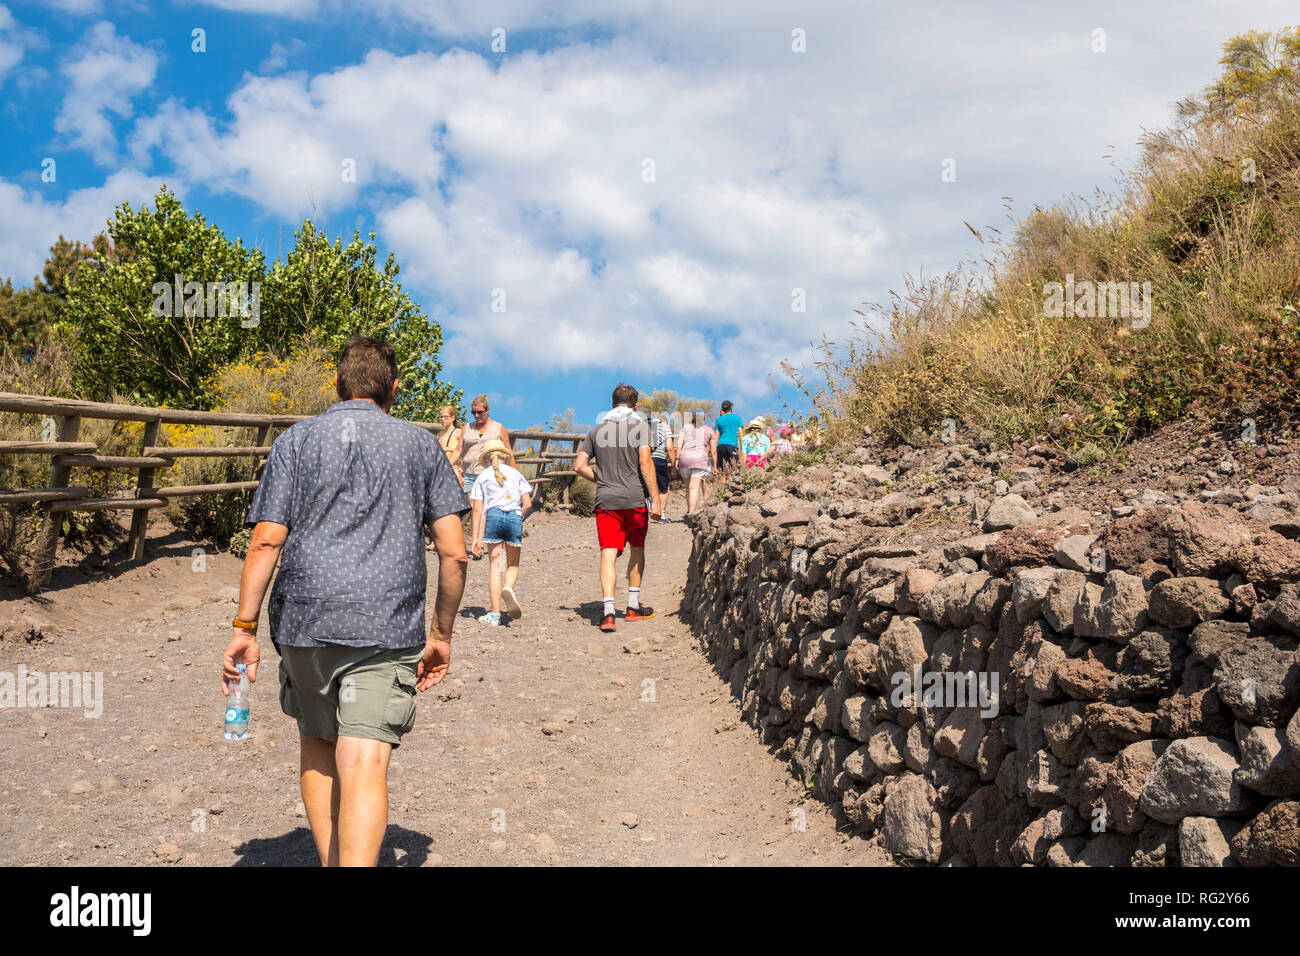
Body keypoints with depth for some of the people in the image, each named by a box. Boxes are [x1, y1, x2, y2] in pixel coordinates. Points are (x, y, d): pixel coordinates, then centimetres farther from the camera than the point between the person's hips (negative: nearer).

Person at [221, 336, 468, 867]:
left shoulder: (296, 441, 10)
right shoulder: (420, 445, 11)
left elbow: (266, 541, -1)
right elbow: (454, 552, 5)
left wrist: (244, 629, 2)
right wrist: (442, 635, 13)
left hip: (304, 618, 1)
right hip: (389, 625, -1)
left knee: (316, 745, 21)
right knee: (364, 763, -7)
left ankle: (331, 862, 25)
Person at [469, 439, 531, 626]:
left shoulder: (483, 476, 14)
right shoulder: (515, 474, 17)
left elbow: (477, 509, 7)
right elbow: (527, 503, 8)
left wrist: (476, 538, 7)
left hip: (493, 515, -1)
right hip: (514, 517, 1)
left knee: (495, 565, 2)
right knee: (513, 564, 15)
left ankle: (495, 614, -3)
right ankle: (509, 588, -19)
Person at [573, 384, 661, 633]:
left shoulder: (597, 430, 12)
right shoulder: (639, 426, -1)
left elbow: (579, 465, 8)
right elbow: (645, 463, -11)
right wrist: (655, 499, -11)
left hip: (605, 500, 2)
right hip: (634, 498, -2)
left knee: (608, 554, -3)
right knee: (637, 549, 17)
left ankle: (608, 611, -18)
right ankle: (633, 606, 24)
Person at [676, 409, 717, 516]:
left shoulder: (686, 427, 13)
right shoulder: (709, 430, 13)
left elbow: (679, 444, 1)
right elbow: (713, 451, 9)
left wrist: (677, 459, 3)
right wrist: (715, 465, 17)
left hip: (685, 458, 2)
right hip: (700, 459, -2)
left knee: (688, 486, 19)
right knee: (694, 488, -10)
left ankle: (689, 510, 21)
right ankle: (691, 513, -22)